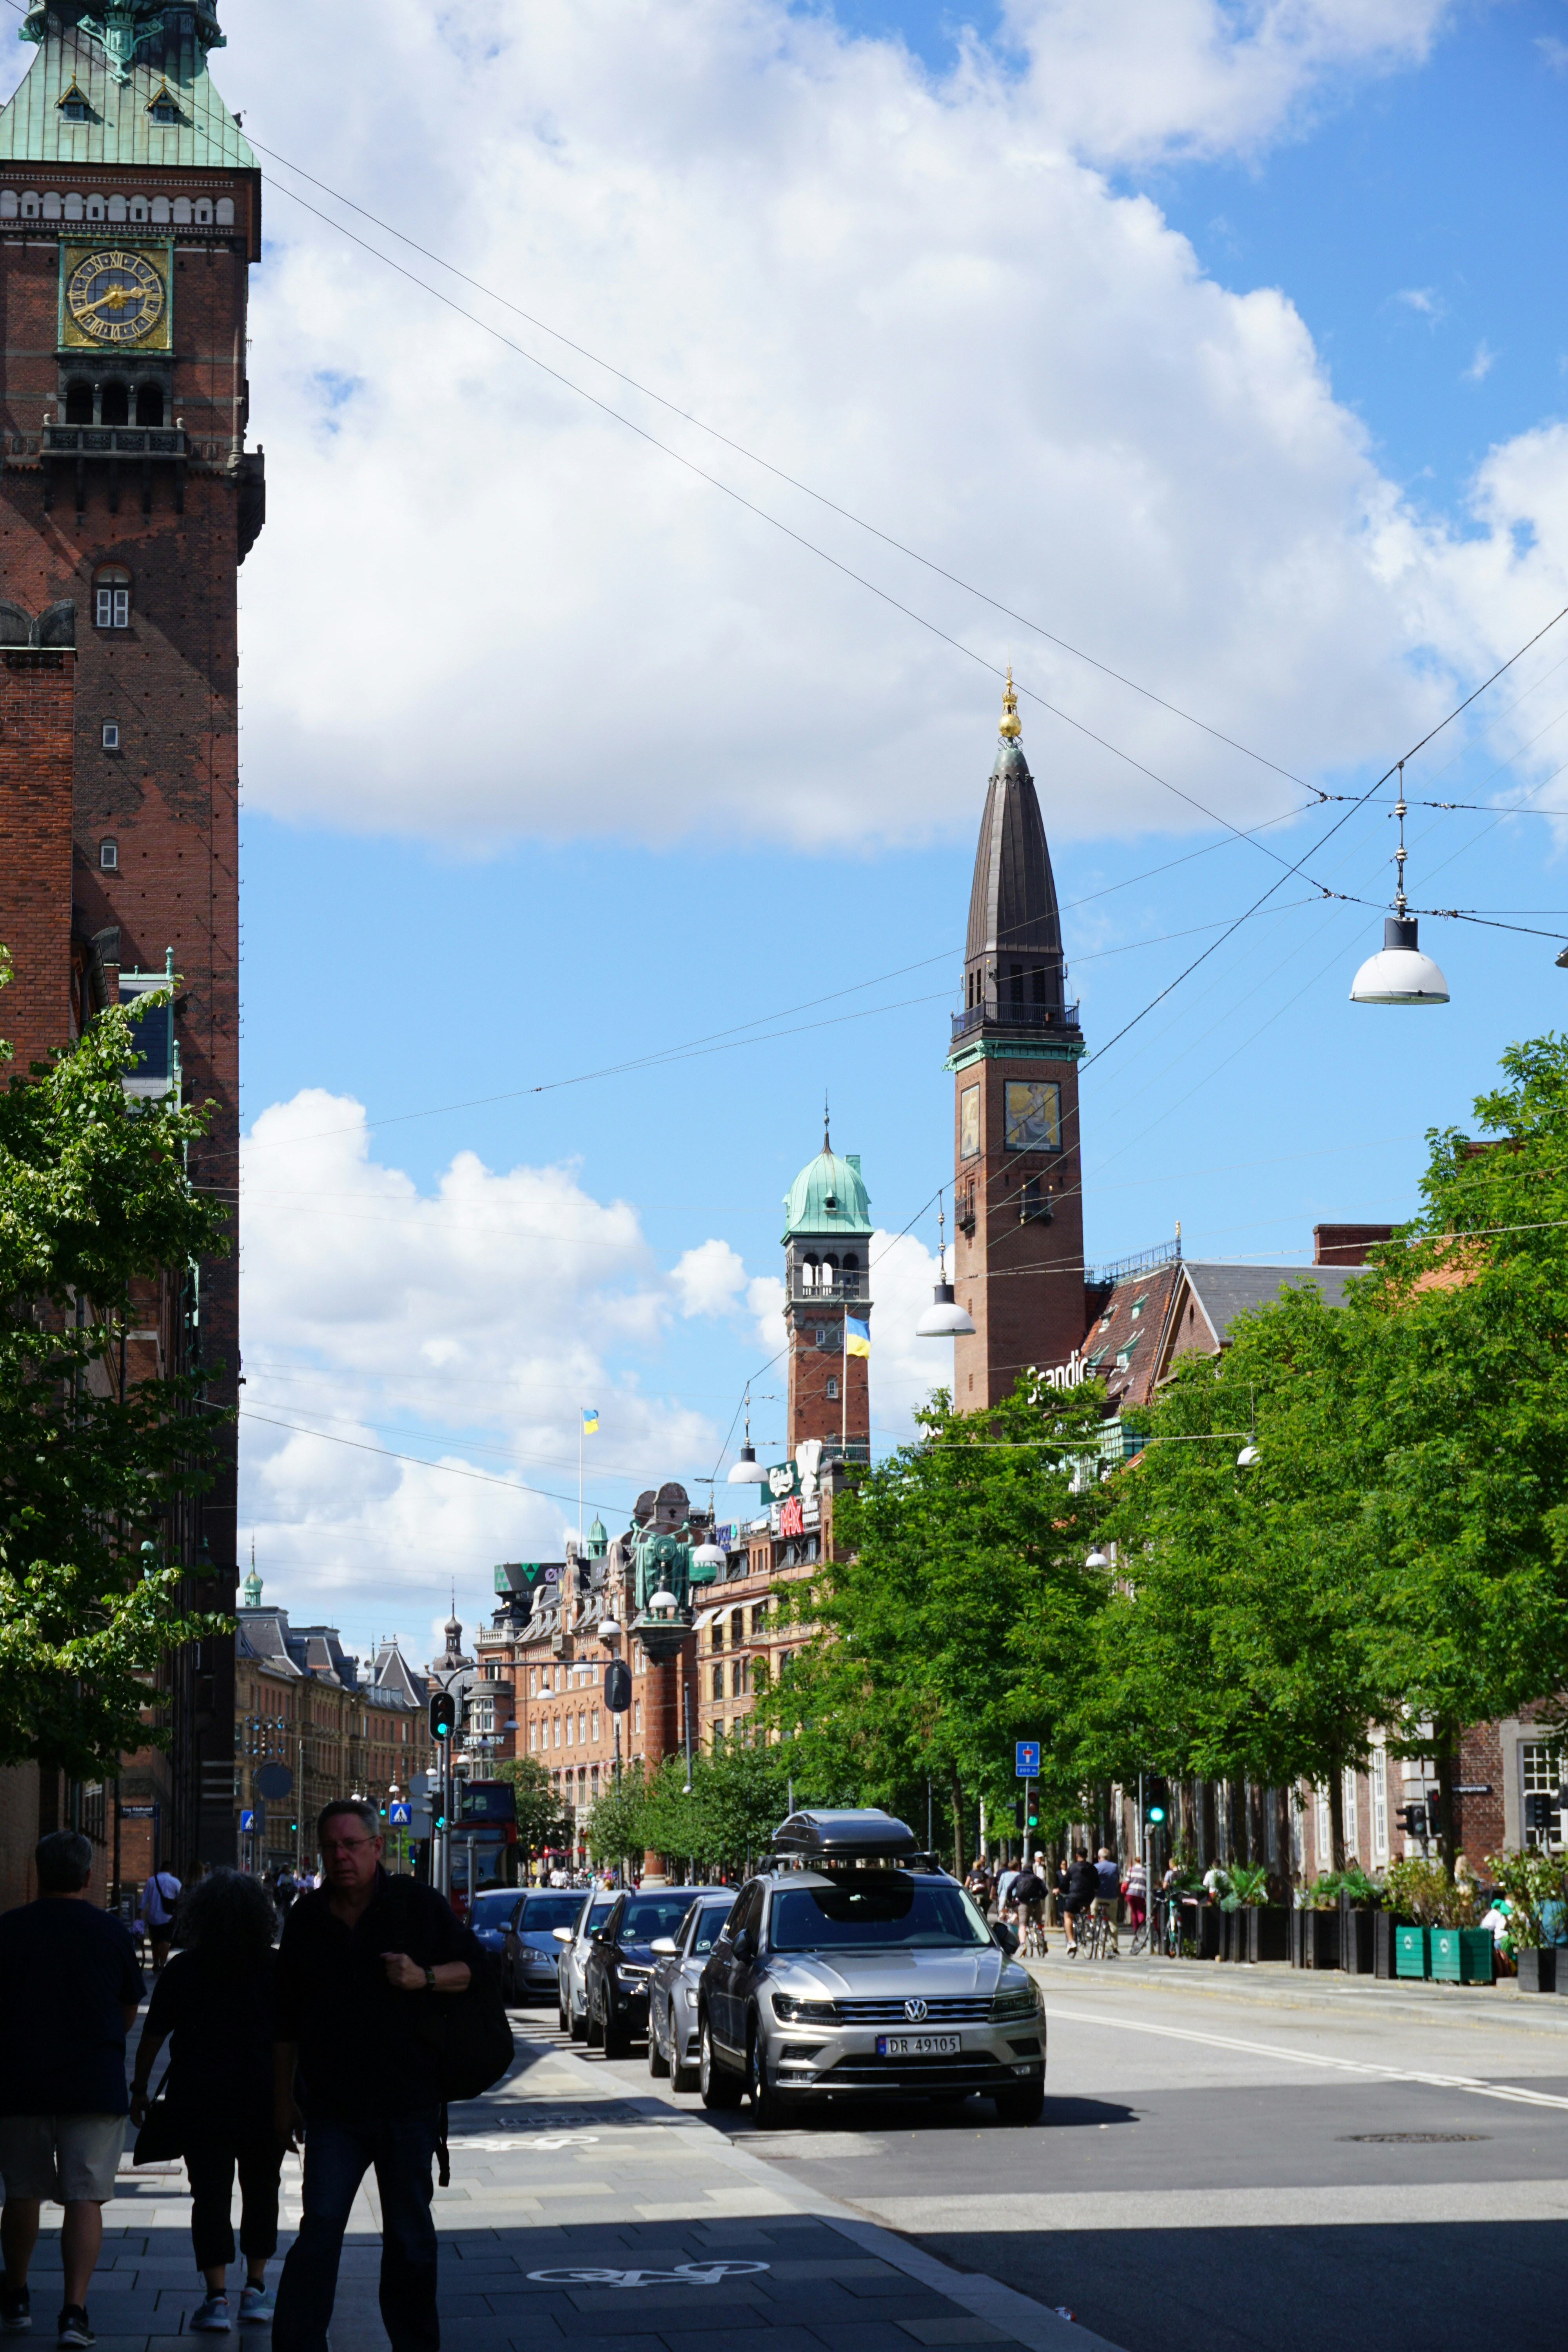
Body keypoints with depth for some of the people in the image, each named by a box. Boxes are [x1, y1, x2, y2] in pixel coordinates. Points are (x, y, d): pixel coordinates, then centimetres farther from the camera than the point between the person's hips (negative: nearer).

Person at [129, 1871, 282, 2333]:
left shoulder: (182, 1970, -1)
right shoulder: (275, 1969, -2)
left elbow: (152, 2037, 1)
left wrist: (139, 2088, 10)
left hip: (199, 2098, 0)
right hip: (263, 2097, 0)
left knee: (210, 2194, 2)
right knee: (261, 2191, 16)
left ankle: (217, 2297, -7)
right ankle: (255, 2287, 17)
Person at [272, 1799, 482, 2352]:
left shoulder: (419, 1906, 0)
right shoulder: (307, 1918, 6)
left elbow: (473, 1967, 3)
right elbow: (286, 2020, 12)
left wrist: (425, 1978, -17)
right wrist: (283, 2098, 12)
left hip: (409, 2103, -1)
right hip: (333, 2108, 1)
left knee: (410, 2237, 9)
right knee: (319, 2228, -9)